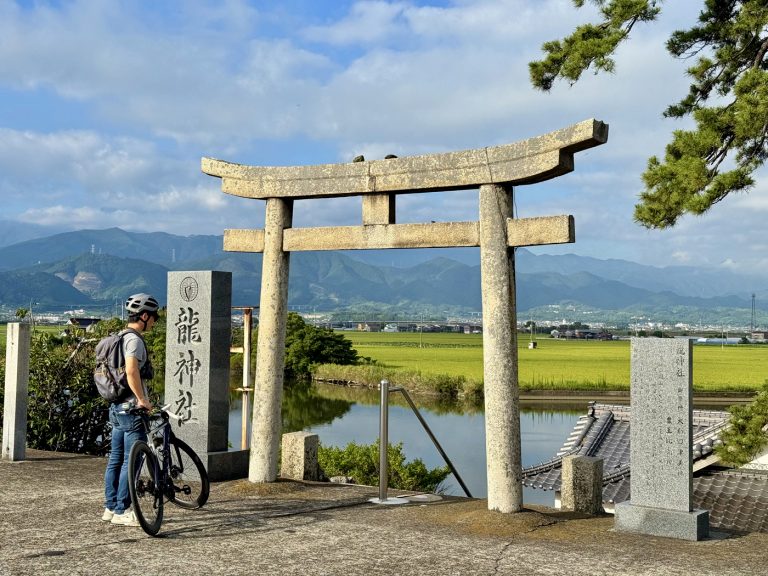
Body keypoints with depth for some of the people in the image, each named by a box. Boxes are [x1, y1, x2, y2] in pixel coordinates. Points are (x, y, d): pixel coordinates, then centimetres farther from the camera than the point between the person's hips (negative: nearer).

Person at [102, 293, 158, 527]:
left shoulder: (118, 338, 16)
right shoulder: (134, 340, -16)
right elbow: (131, 370, -30)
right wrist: (142, 399, -25)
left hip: (117, 406, 10)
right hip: (131, 408, -10)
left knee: (116, 458, 14)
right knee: (132, 460, -4)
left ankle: (110, 507, 20)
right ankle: (121, 511, 0)